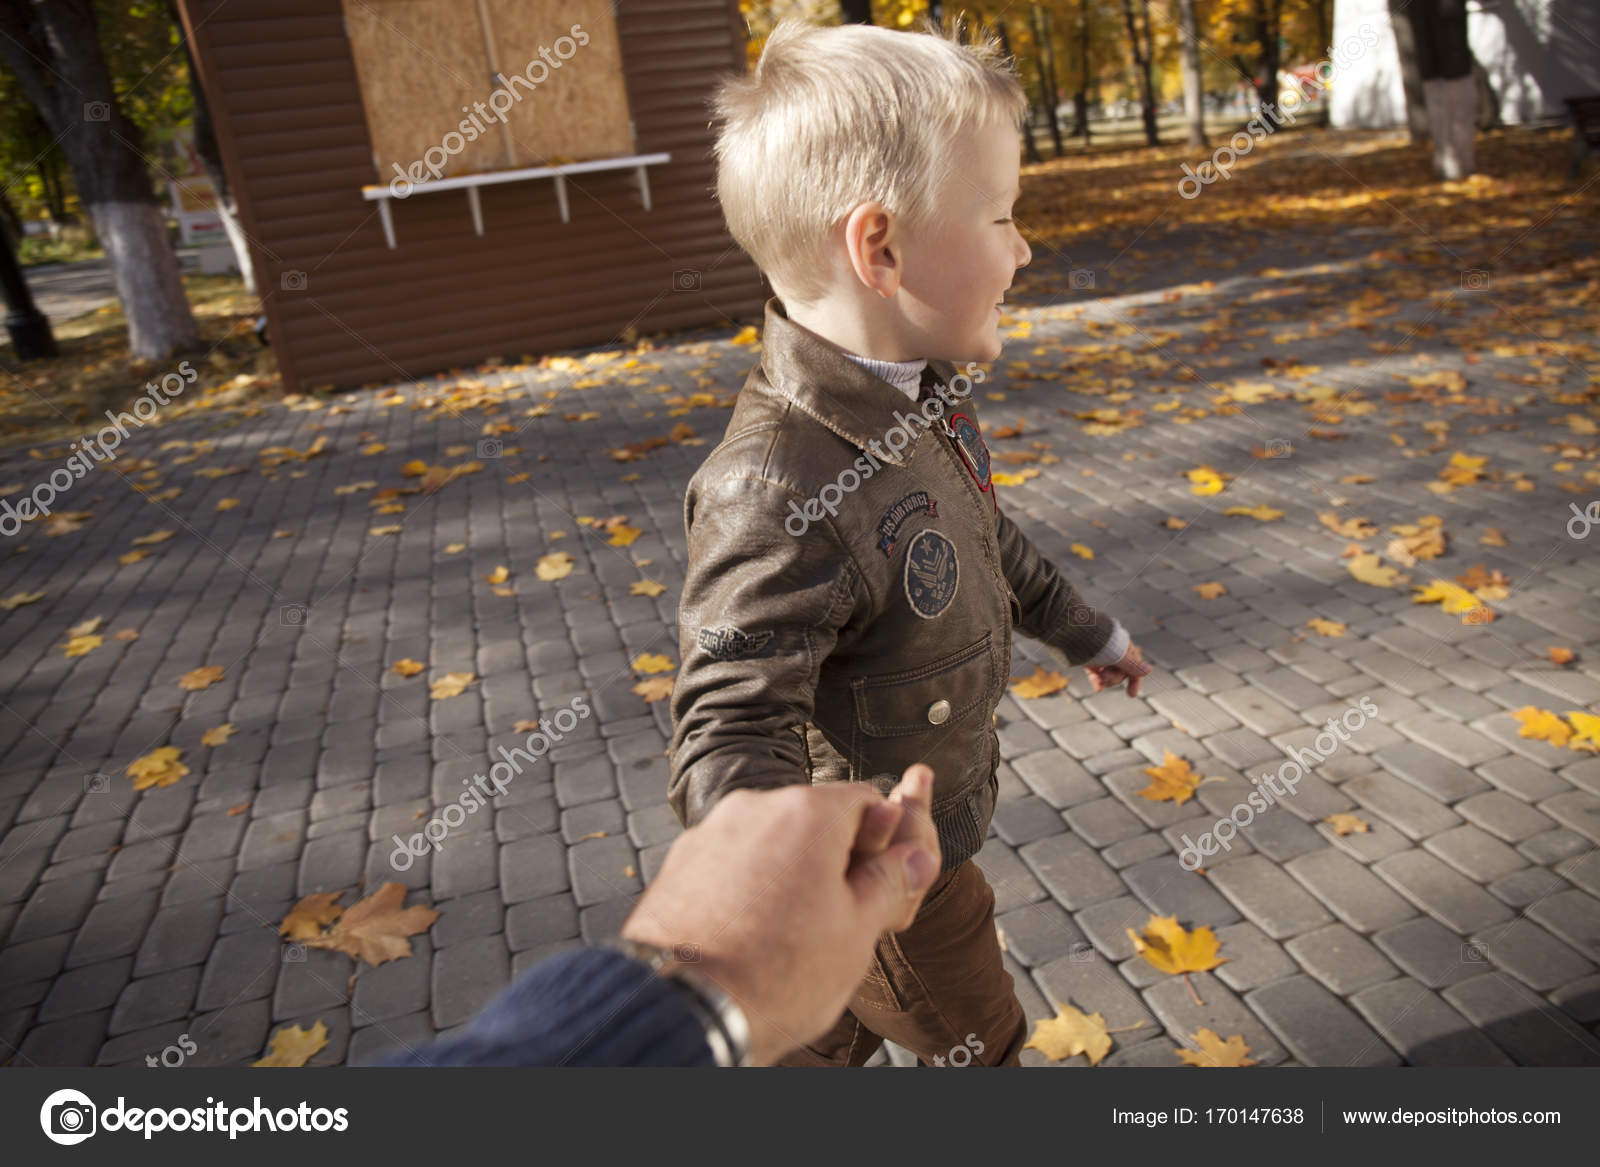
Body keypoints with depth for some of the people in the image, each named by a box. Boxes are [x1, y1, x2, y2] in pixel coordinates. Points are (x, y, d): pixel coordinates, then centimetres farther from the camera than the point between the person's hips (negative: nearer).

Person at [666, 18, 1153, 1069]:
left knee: (831, 1032, 29)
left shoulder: (922, 397, -5)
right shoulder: (776, 494, -37)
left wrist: (1083, 629, 25)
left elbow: (984, 538, 12)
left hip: (929, 810, 8)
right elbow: (731, 728, -34)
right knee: (975, 1041, 20)